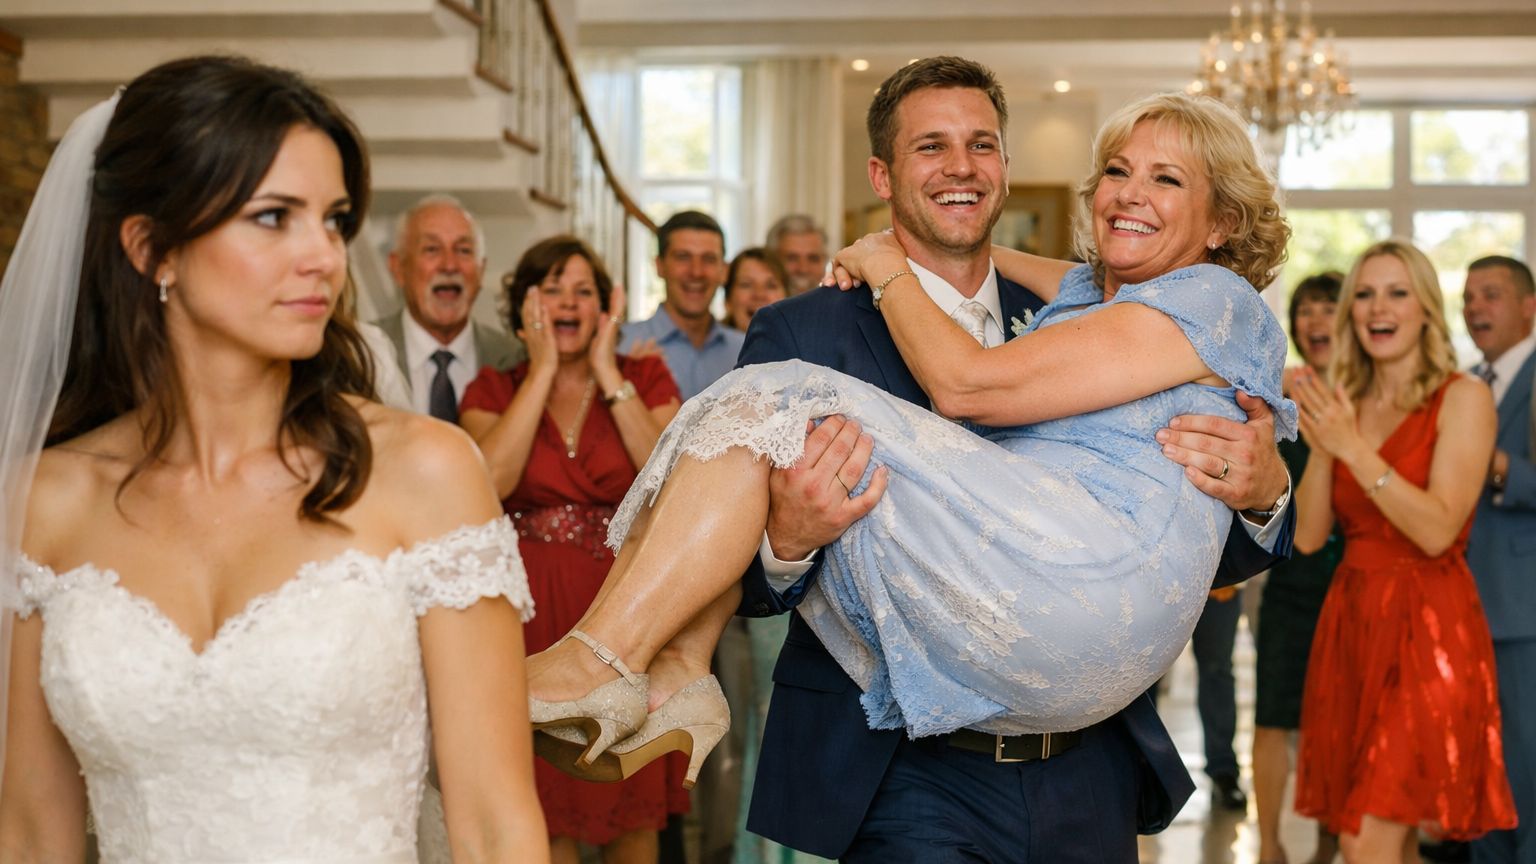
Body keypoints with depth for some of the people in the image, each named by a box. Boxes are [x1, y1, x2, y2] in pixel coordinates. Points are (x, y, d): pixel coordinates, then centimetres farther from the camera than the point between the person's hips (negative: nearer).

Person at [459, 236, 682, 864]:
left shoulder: (645, 378, 6)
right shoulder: (493, 391, 5)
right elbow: (490, 481, -16)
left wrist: (609, 375, -10)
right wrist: (543, 371, -9)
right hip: (536, 612, 0)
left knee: (632, 803, 7)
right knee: (548, 800, 5)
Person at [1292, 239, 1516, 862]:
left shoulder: (1463, 398, -6)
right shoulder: (1346, 406, 10)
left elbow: (1438, 530, -16)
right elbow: (1308, 536, 5)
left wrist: (1354, 447, -19)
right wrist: (1320, 447, -9)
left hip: (1427, 630, -5)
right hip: (1352, 625, 5)